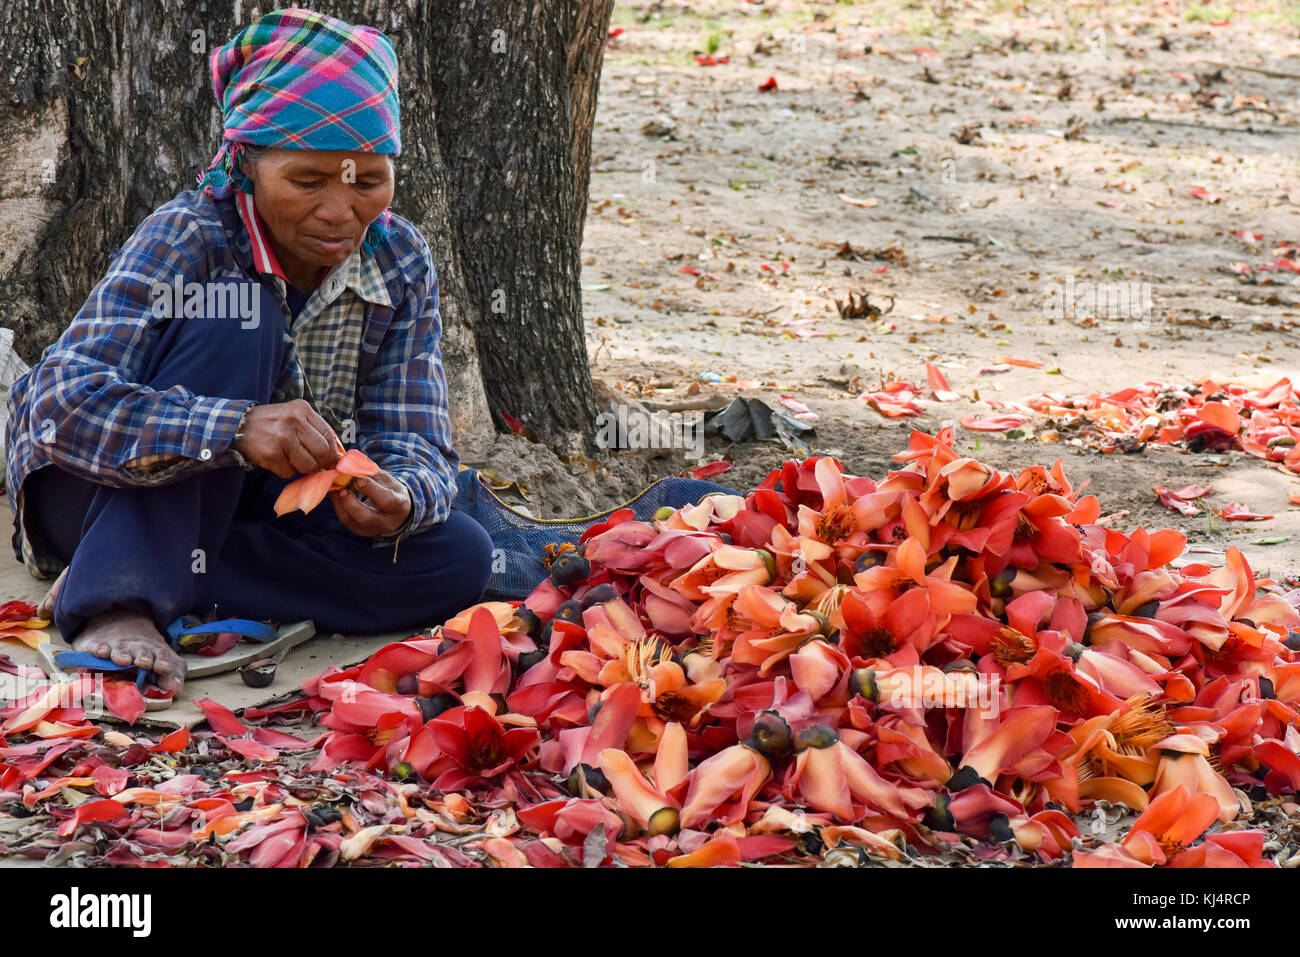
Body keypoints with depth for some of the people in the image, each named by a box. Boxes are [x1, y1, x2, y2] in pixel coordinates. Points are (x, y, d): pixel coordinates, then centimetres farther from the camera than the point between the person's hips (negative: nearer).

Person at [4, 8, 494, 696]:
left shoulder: (400, 263, -8)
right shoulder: (187, 240, -23)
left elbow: (418, 442, -11)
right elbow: (64, 402, -36)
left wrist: (400, 497, -38)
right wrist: (236, 428, -52)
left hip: (255, 509, 5)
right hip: (108, 498, -5)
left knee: (461, 558, -20)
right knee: (234, 316, -30)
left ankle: (178, 585, -21)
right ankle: (118, 595, -36)